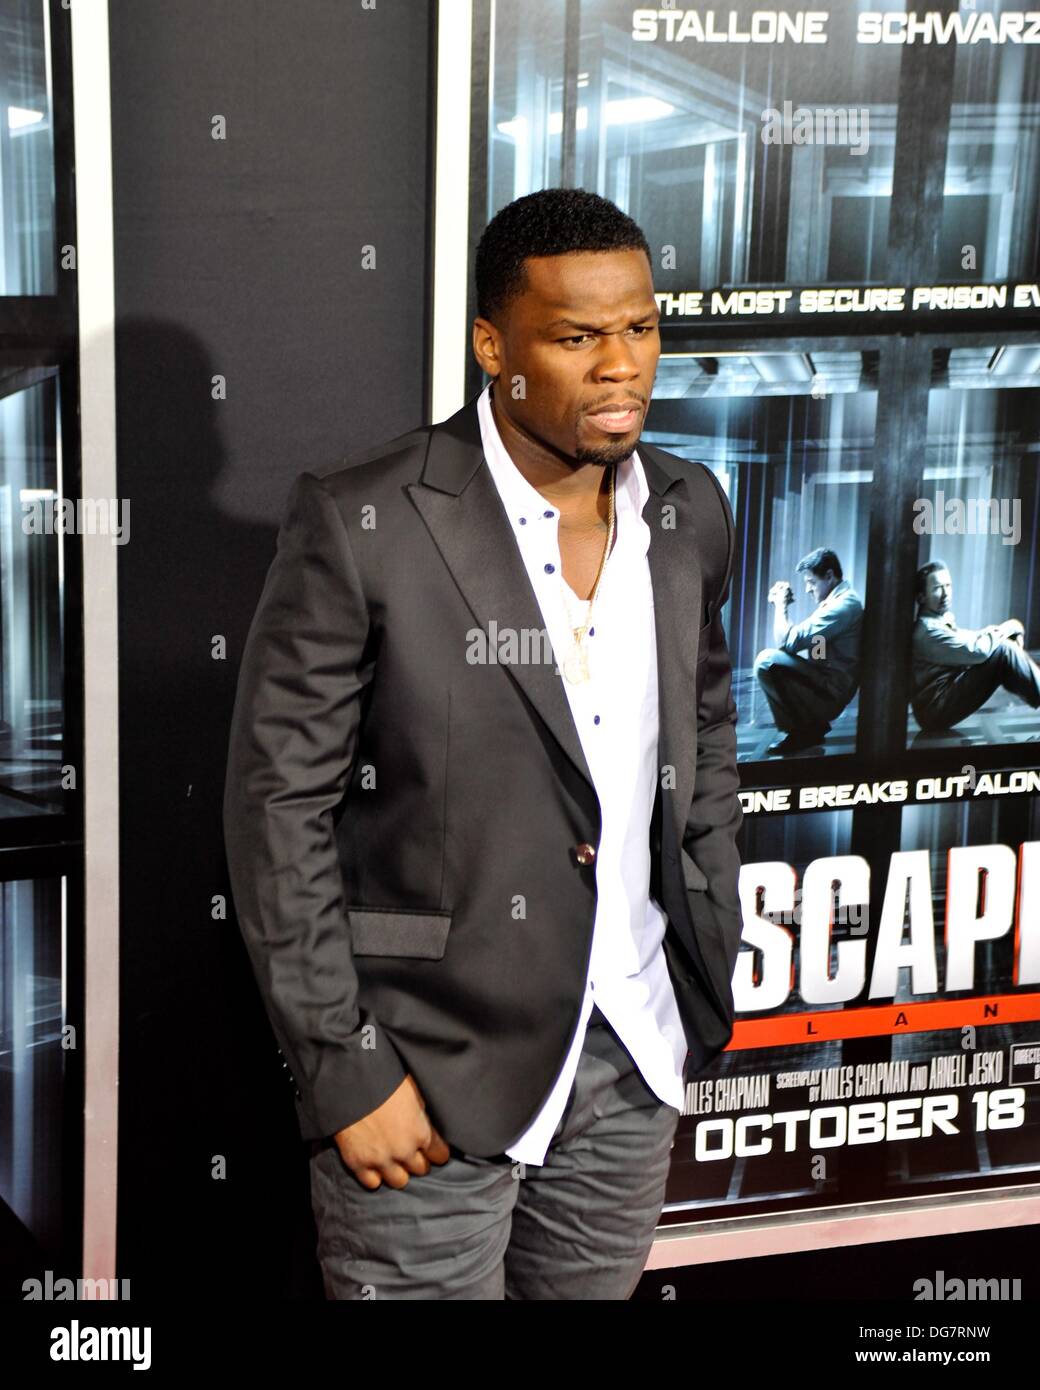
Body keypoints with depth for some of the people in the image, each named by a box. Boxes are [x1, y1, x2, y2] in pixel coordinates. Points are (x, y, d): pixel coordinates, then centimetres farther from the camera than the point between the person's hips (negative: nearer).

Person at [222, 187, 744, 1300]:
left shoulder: (691, 511, 2)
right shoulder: (358, 524, -15)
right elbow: (278, 803, -13)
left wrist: (709, 950, 12)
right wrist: (342, 1071, -13)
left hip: (634, 1051, 5)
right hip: (433, 1070, -5)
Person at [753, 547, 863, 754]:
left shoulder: (844, 605, -18)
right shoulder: (838, 599, 16)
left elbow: (786, 640, -21)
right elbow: (798, 638, 20)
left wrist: (781, 604, -5)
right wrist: (782, 605, 12)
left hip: (830, 690, -11)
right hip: (825, 683, 11)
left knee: (767, 661, -23)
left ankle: (804, 731, -7)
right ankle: (812, 725, 14)